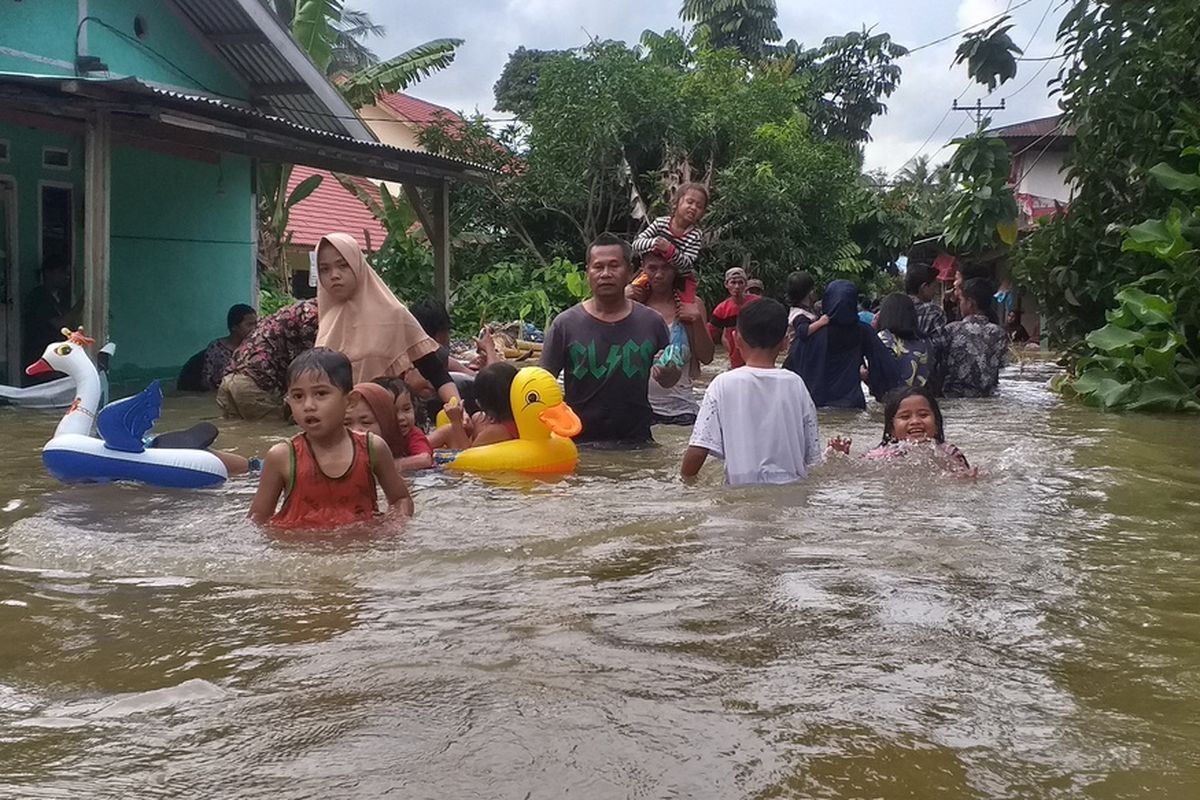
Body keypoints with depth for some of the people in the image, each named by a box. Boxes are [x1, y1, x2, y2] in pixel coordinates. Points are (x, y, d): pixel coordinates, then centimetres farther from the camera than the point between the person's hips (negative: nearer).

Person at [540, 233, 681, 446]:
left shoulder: (651, 322, 2)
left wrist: (667, 372, -12)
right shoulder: (565, 324, -4)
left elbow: (669, 381, 11)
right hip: (580, 443, -2)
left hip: (637, 443, 2)